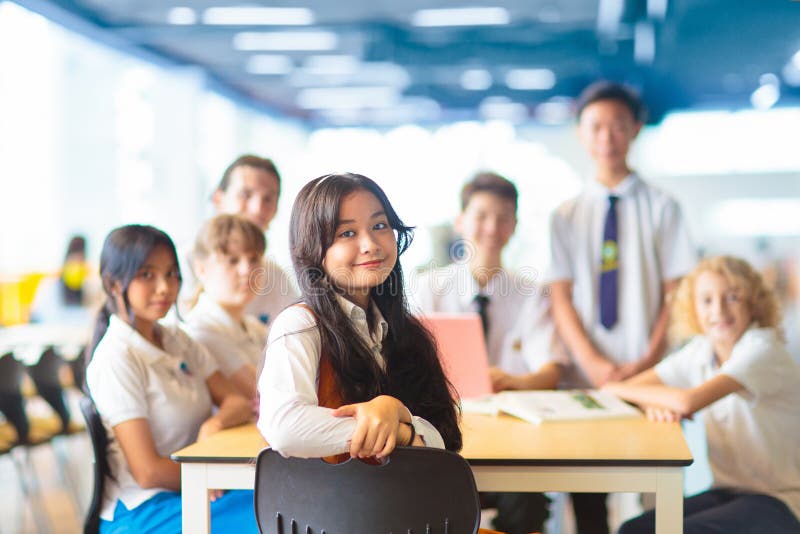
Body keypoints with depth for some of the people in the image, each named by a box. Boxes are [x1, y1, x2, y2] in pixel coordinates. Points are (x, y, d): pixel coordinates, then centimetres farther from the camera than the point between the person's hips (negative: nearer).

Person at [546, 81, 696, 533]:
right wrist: (593, 363, -11)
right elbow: (561, 298, 3)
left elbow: (677, 294, 1)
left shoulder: (661, 208, 3)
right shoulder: (567, 216, 8)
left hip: (649, 377, -2)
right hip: (584, 377, 2)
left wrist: (647, 363, -10)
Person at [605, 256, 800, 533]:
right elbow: (632, 387, 5)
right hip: (730, 490, 7)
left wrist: (616, 388, -15)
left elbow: (689, 401, -30)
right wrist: (656, 404, -20)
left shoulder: (762, 349, -18)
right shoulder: (701, 350, 5)